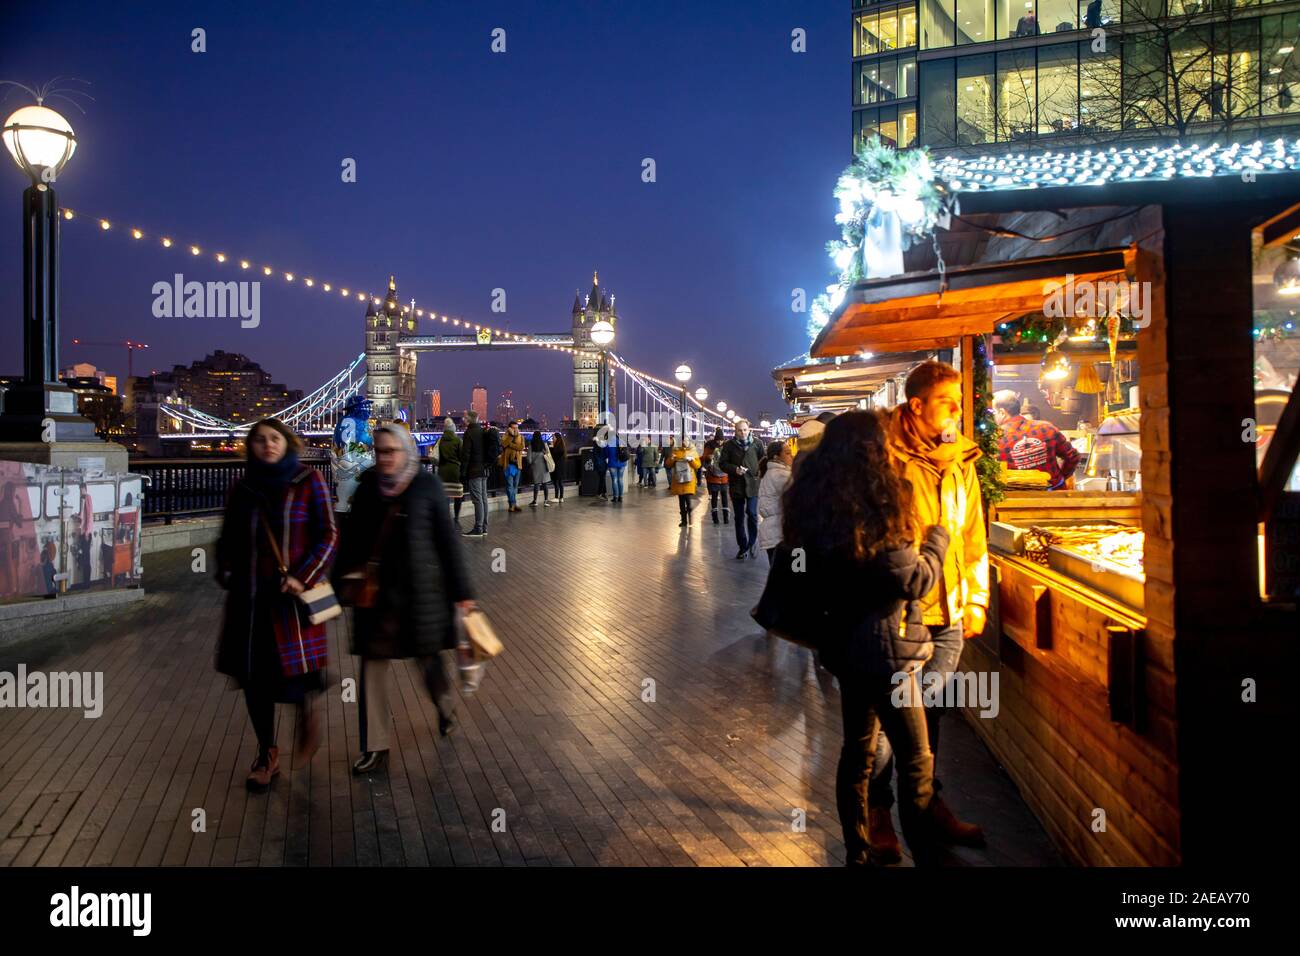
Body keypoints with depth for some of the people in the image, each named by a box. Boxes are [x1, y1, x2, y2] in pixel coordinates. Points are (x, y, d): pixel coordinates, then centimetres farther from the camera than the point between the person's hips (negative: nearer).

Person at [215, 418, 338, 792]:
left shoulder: (309, 481, -3)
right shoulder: (242, 488, 9)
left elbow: (328, 535, -5)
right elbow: (228, 538, 17)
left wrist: (303, 578, -15)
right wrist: (226, 571, -1)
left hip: (293, 596, -4)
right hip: (250, 596, 4)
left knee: (291, 676, -7)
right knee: (254, 677, 9)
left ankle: (308, 709, 29)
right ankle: (267, 756, 26)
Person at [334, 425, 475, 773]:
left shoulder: (427, 486, -6)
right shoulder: (367, 487, 3)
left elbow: (447, 539, -4)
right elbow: (352, 539, 11)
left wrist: (461, 591, -4)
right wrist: (340, 583, 13)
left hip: (420, 589, -2)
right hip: (374, 591, 3)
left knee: (433, 658, 9)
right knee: (373, 666, 4)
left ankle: (446, 709, 41)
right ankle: (375, 747, 18)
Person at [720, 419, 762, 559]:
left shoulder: (756, 443, 3)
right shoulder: (729, 445, 3)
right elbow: (723, 463, 1)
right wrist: (735, 469, -16)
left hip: (752, 484, -1)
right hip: (736, 486, 1)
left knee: (752, 514, -11)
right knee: (739, 517, 9)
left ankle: (753, 543, 6)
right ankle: (742, 547, 19)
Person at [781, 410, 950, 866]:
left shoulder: (818, 505, 0)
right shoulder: (869, 513, -25)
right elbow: (916, 580, -16)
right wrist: (938, 535, 0)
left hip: (848, 645, 9)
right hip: (883, 650, -9)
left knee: (858, 749, 19)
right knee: (916, 760, 7)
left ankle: (859, 849, 33)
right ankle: (926, 854, 21)